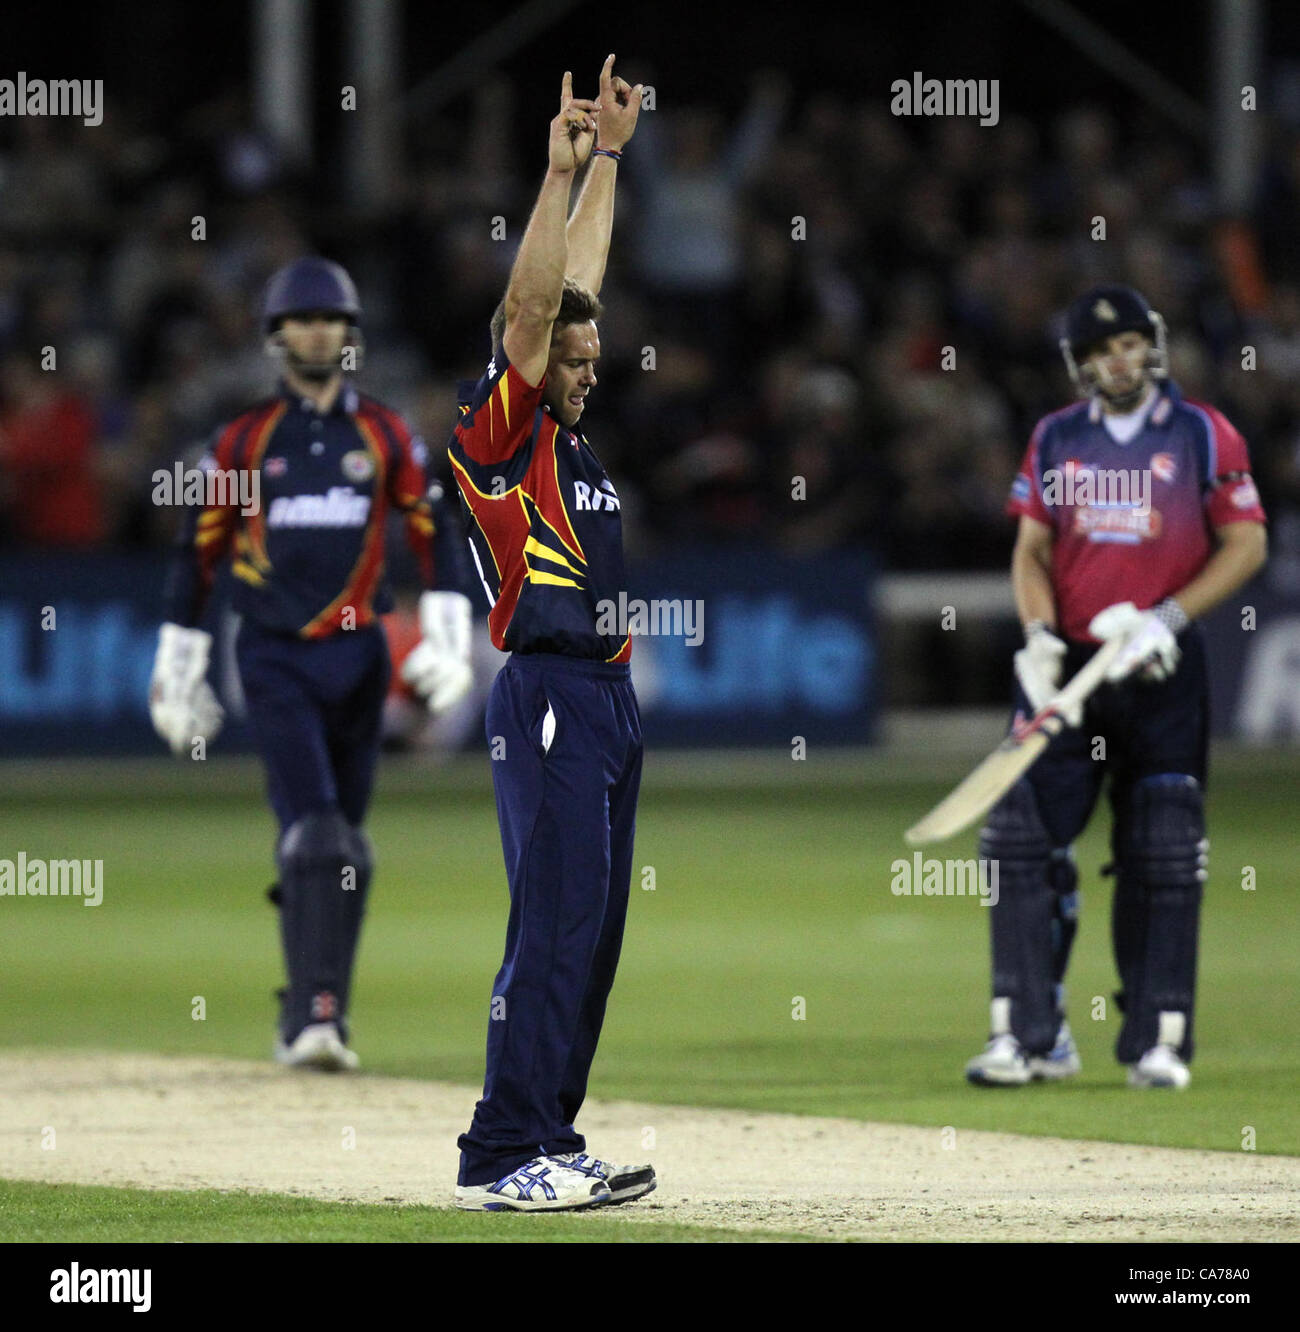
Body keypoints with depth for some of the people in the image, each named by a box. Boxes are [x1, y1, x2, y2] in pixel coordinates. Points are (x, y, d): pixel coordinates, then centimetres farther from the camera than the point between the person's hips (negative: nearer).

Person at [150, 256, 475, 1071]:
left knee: (344, 845, 6)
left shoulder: (386, 436, 8)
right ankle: (314, 1014, -22)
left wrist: (447, 633, -7)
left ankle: (314, 1018, 16)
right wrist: (178, 670, 8)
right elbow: (199, 553, 9)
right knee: (313, 828, -17)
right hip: (276, 660, -3)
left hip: (358, 658, 3)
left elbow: (438, 532, 6)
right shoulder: (245, 441, 4)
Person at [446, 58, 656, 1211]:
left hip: (610, 698, 9)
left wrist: (610, 159, 24)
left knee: (592, 930, 8)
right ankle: (504, 1157, -14)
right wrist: (561, 172, -20)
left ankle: (548, 1146, 12)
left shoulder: (572, 436, 16)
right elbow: (529, 309, -16)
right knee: (555, 923, -13)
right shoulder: (496, 434, -5)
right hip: (550, 696, -9)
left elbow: (579, 282, 23)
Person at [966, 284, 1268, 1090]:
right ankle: (1032, 1036, -3)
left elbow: (1247, 545, -1)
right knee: (1023, 842, -7)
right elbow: (1032, 550, 9)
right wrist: (1040, 635, -9)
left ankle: (1158, 1040, 6)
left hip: (1164, 672, -2)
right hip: (1068, 664, 2)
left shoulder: (1203, 435, 1)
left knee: (1162, 862, -1)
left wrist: (1168, 618, -13)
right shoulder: (1054, 440, 9)